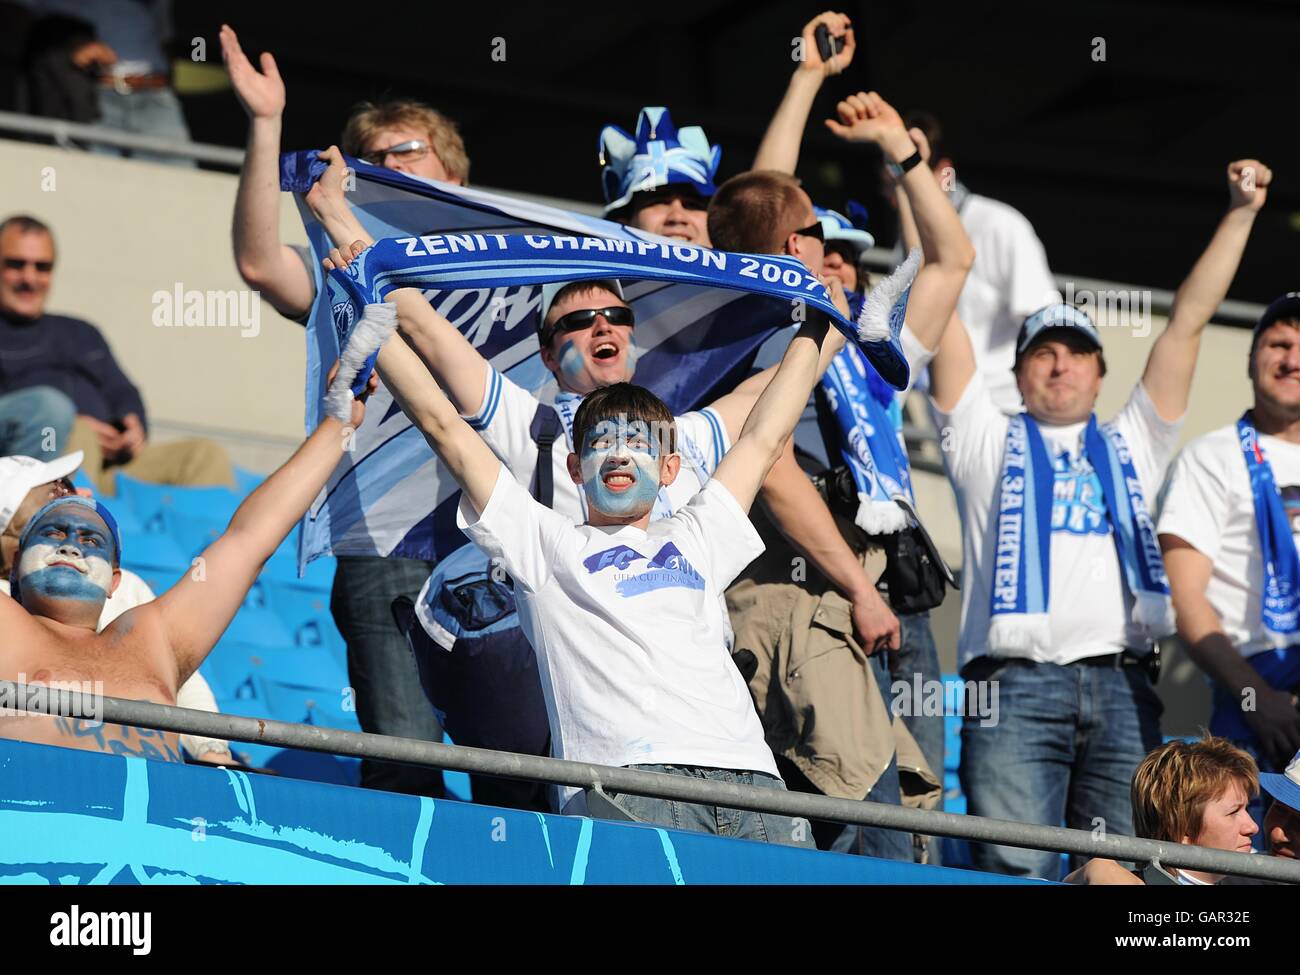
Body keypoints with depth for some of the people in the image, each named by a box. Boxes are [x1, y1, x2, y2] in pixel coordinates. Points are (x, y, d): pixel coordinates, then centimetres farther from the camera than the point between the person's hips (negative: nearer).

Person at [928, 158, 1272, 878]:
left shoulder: (1131, 447, 27)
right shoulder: (988, 441, 20)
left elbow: (1188, 320, 25)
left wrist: (1239, 214, 22)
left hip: (1123, 689, 2)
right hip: (1015, 686, -2)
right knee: (1016, 874, -16)